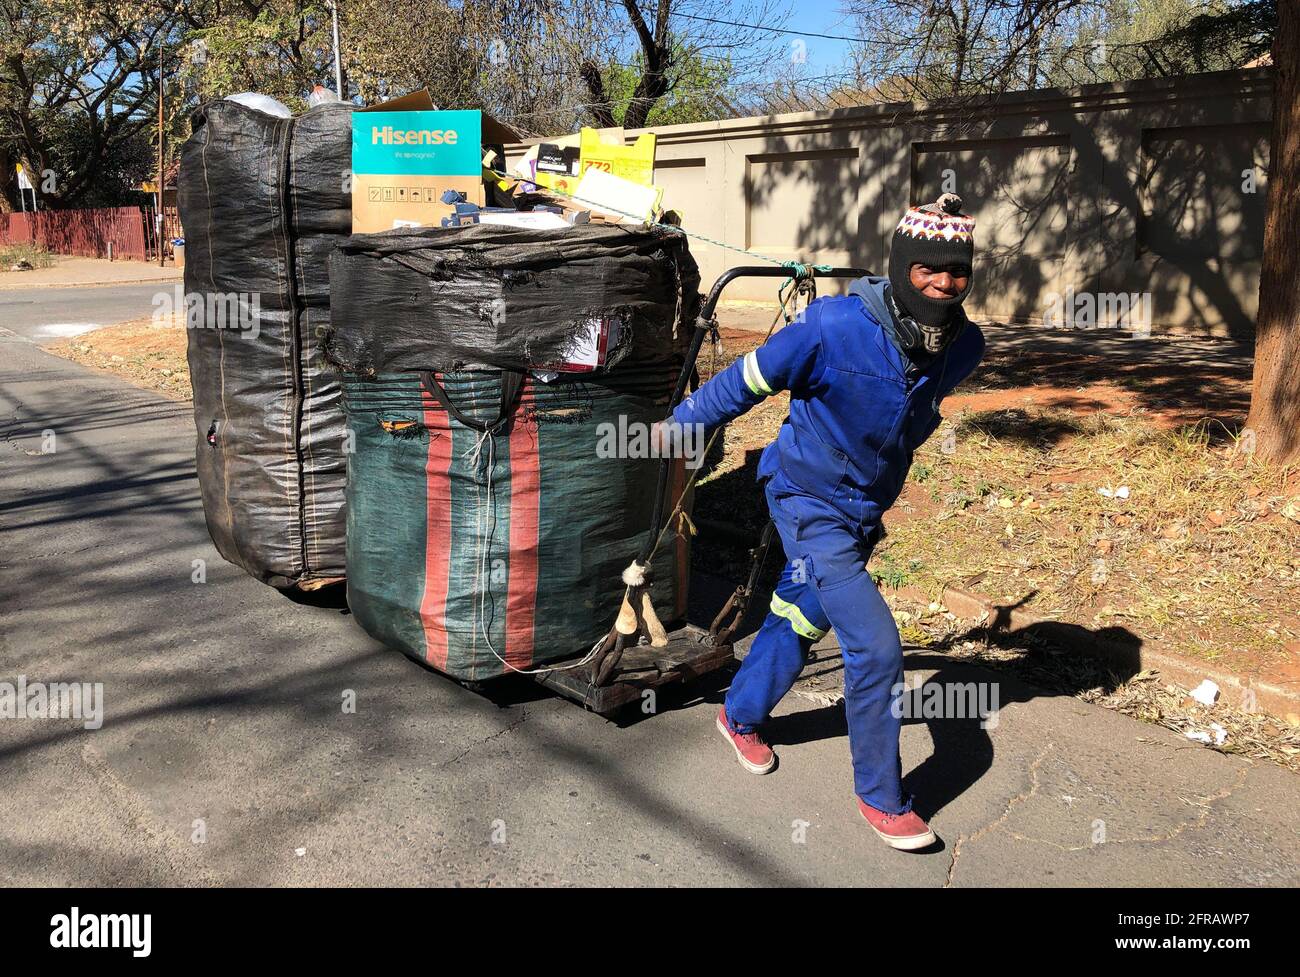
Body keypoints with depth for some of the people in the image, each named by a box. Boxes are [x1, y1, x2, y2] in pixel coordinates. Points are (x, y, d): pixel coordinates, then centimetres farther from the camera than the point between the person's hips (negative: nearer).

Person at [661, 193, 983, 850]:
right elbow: (750, 379, -14)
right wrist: (681, 424, -1)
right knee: (877, 646, -11)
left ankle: (741, 717, 48)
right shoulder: (834, 327, -27)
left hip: (868, 509, 6)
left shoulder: (963, 346, -10)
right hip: (812, 505, -6)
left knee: (801, 619, 22)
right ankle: (881, 797, 9)